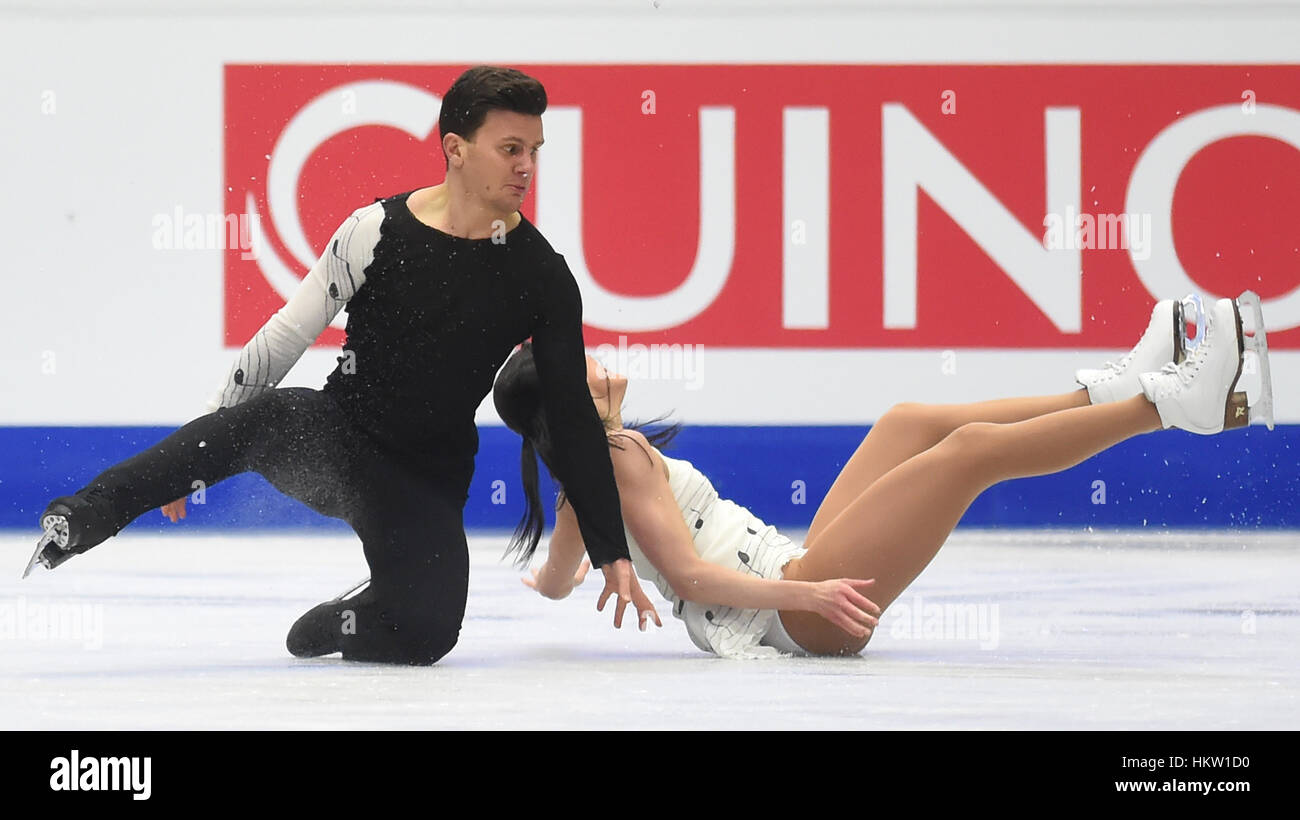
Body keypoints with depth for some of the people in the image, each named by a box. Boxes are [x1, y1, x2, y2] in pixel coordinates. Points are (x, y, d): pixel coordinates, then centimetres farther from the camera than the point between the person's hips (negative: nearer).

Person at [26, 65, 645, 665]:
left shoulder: (542, 276, -5)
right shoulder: (378, 231, -8)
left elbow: (572, 418, 1)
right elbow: (286, 337, 0)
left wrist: (612, 549, 0)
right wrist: (191, 458, 2)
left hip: (427, 482, 2)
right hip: (333, 433, -2)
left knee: (424, 636, -19)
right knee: (259, 422, -35)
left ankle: (337, 625, 14)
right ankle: (87, 516, -30)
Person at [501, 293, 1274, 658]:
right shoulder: (621, 457, -12)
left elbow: (554, 582, 28)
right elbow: (688, 574, -21)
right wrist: (808, 593, -30)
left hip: (790, 596, 11)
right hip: (788, 614, -11)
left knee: (909, 424, 16)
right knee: (970, 448, -12)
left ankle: (1116, 388, 15)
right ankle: (1173, 401, -7)